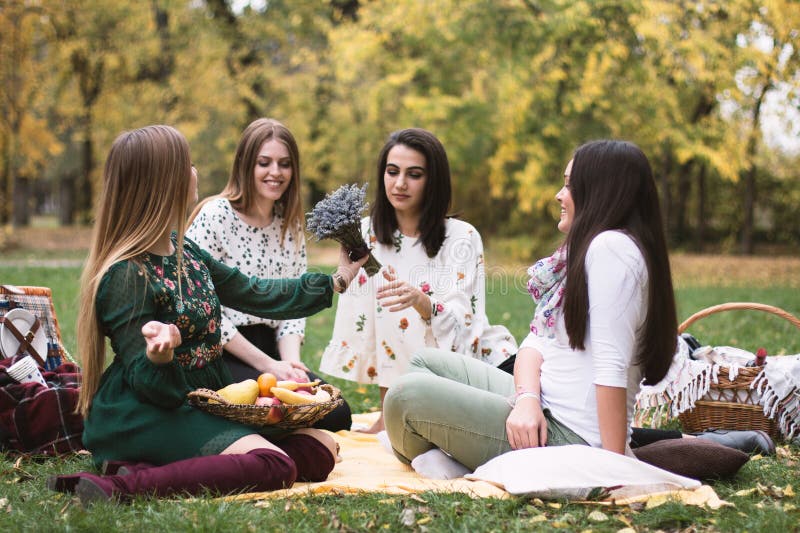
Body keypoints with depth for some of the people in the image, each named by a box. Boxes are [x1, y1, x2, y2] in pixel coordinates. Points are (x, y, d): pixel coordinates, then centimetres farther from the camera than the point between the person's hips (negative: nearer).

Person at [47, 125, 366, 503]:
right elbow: (152, 387, -16)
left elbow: (253, 295, 21)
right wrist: (159, 354, -40)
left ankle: (169, 467, -14)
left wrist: (336, 281, 26)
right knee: (275, 465, -28)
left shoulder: (183, 251, 8)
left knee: (320, 451, -2)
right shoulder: (127, 274, -18)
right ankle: (123, 486, -30)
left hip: (207, 401, 10)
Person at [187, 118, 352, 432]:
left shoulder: (291, 226, 10)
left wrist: (291, 363, -10)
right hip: (218, 353, -6)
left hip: (269, 346, 6)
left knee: (337, 416, -13)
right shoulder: (214, 217, -11)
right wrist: (269, 366, -16)